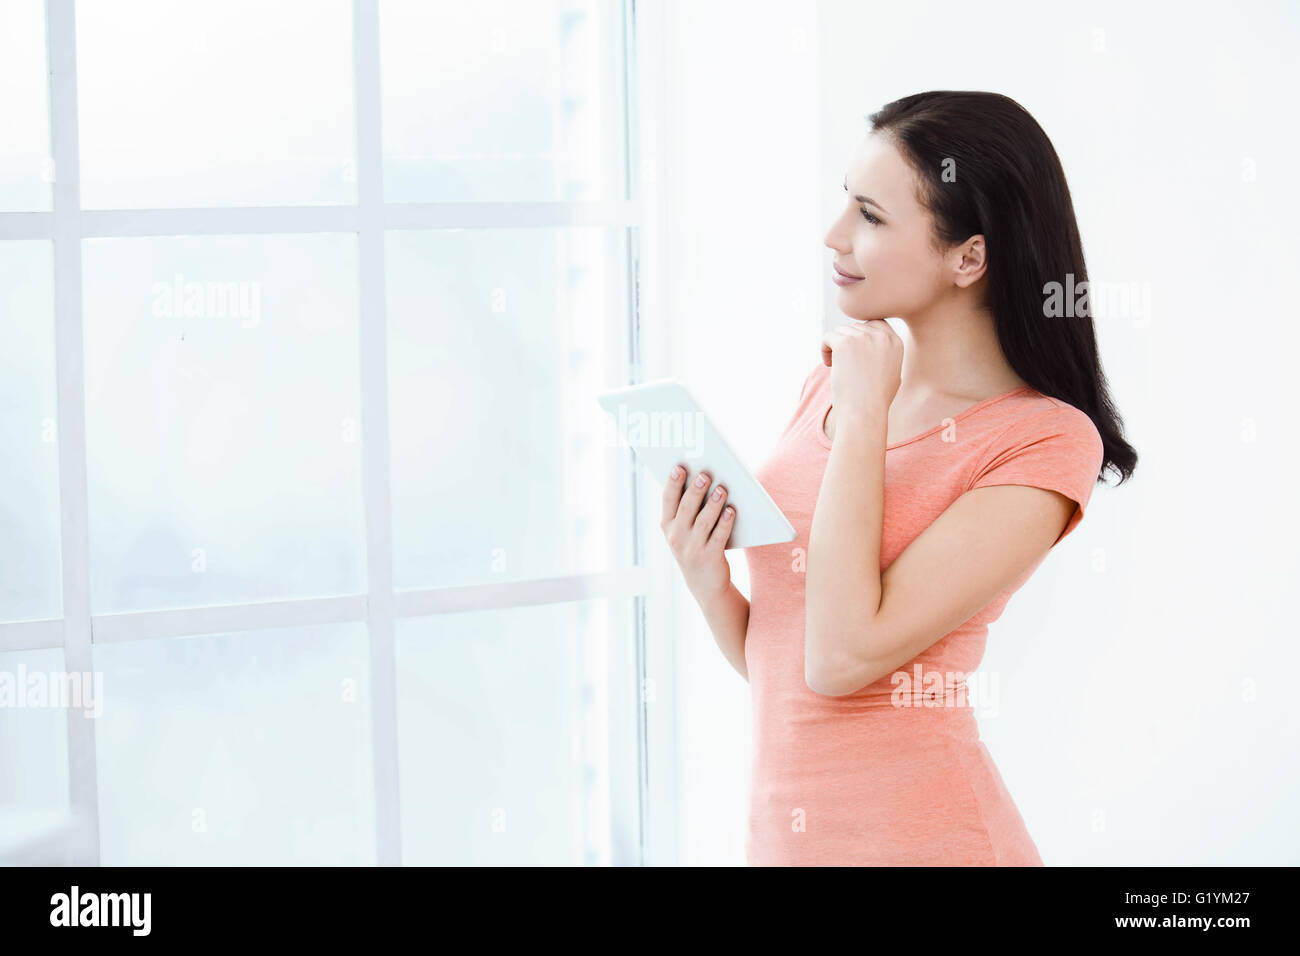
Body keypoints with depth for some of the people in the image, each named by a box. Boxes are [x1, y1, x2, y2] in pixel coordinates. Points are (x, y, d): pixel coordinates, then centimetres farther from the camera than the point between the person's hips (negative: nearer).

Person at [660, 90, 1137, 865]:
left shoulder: (1044, 441, -13)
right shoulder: (832, 380, 5)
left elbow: (843, 656, -22)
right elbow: (773, 663, 12)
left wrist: (864, 412, -15)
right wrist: (711, 587, -8)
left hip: (917, 835, -6)